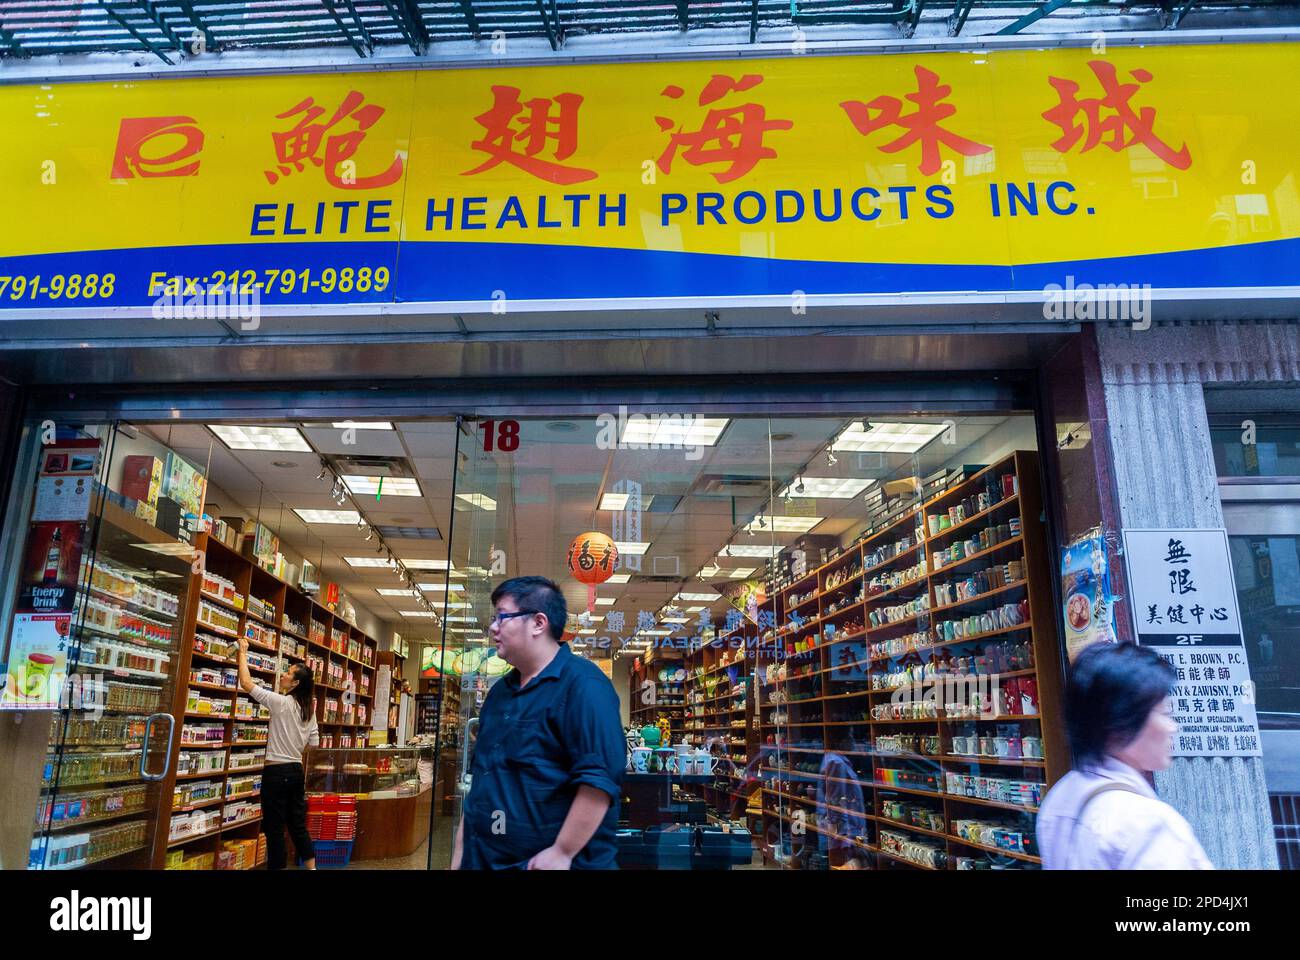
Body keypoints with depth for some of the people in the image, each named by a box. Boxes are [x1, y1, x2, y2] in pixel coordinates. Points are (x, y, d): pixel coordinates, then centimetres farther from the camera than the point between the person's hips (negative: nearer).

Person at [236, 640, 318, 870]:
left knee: (275, 829, 2)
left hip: (277, 772, -7)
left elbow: (246, 683, -13)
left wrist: (243, 652, -4)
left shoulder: (281, 702, -13)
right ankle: (311, 867, 17)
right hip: (296, 771, 7)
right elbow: (313, 743, 10)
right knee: (298, 825, 15)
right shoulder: (309, 709, 6)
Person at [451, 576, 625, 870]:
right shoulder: (500, 690, 11)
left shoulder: (582, 684, -16)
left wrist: (562, 853, -23)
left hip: (548, 862, -8)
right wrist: (461, 846, 14)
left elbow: (600, 778, -24)